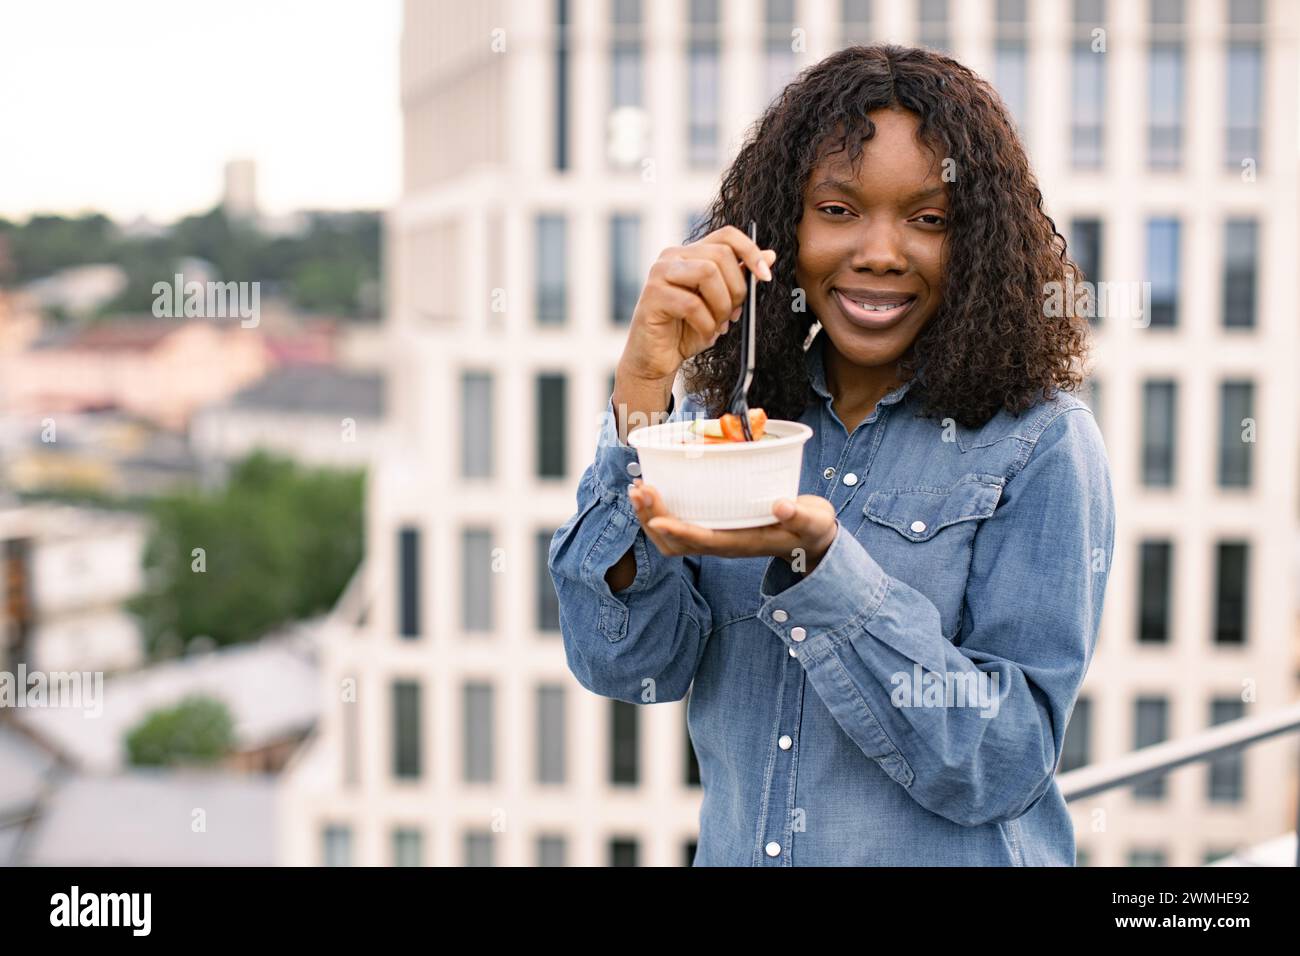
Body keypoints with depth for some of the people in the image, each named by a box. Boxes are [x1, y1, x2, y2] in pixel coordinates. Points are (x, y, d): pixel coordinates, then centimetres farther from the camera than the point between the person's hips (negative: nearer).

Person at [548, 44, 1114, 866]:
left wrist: (818, 562, -30)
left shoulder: (1041, 446, -13)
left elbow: (1003, 766, -18)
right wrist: (643, 384, -22)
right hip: (732, 846, 3)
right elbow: (625, 665, -14)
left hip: (954, 851, -3)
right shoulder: (729, 410, -4)